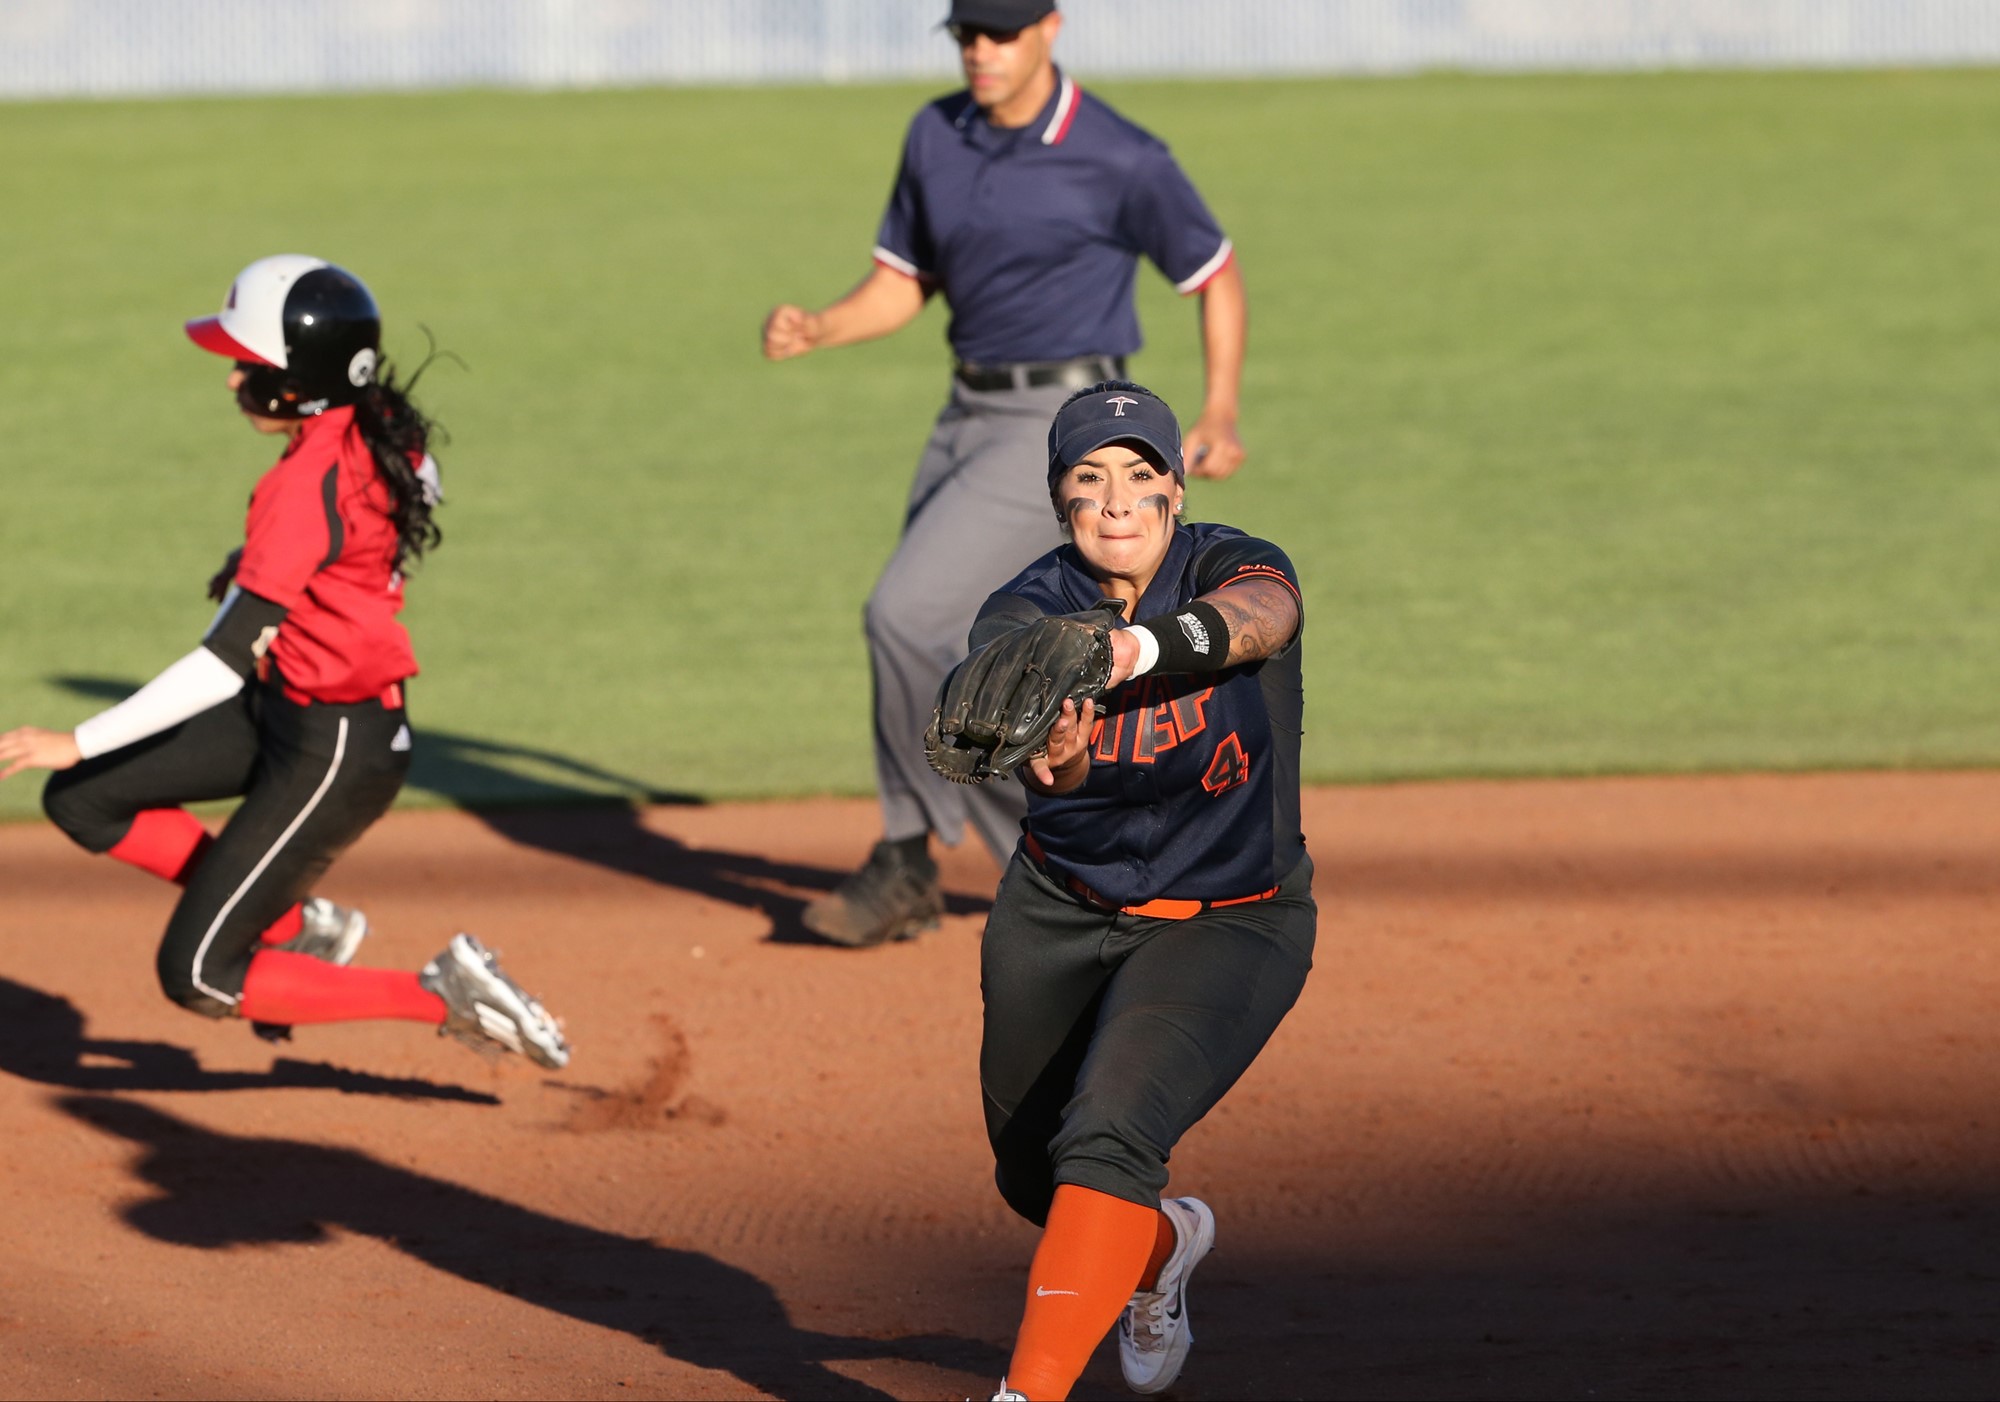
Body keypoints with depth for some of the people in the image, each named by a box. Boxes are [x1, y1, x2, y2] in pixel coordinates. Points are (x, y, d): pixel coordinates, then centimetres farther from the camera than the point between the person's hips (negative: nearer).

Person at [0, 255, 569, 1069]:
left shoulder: (308, 483, -28)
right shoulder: (383, 434, -2)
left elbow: (227, 662, -30)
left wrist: (79, 741, -27)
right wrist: (260, 567, 4)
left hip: (335, 750, -10)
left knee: (195, 977, -5)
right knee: (82, 800, 12)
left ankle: (441, 997, 2)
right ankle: (297, 924, 18)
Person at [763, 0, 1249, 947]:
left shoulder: (1119, 161, -15)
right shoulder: (937, 138, 4)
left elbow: (1216, 273, -4)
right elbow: (903, 283, 13)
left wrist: (1220, 414, -16)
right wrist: (816, 330, -7)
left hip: (1067, 423, -7)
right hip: (970, 414, 8)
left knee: (909, 616, -17)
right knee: (955, 661, 9)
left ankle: (911, 854, -1)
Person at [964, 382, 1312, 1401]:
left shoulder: (1227, 566, -18)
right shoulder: (1021, 618, -15)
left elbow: (1261, 614, -44)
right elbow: (1037, 736, -36)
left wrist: (1147, 646, -65)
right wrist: (1052, 756, -62)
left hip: (1231, 924, -4)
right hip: (1059, 920, 4)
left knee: (1106, 1143, -25)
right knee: (1032, 1181, 16)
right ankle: (1159, 1246, 49)